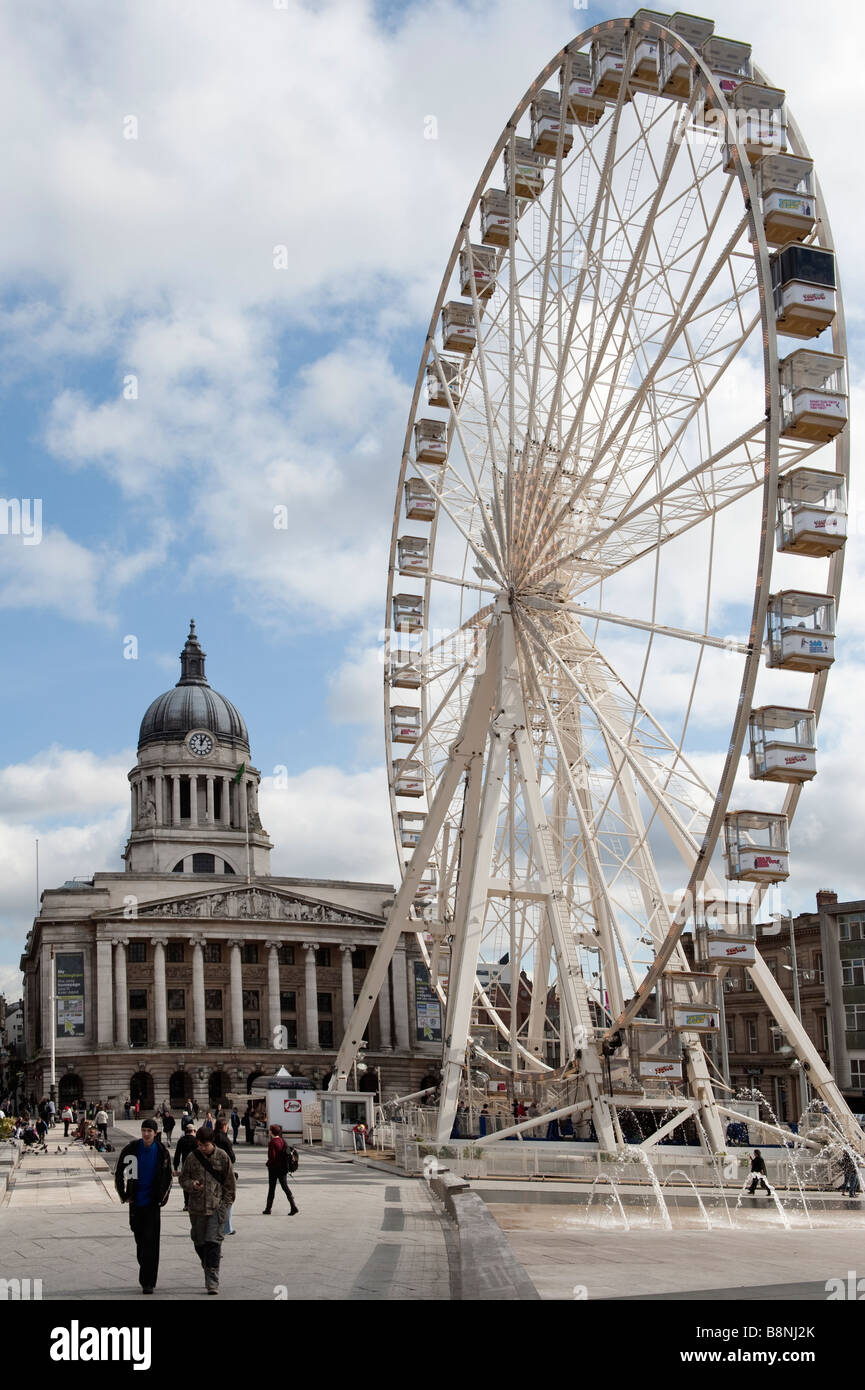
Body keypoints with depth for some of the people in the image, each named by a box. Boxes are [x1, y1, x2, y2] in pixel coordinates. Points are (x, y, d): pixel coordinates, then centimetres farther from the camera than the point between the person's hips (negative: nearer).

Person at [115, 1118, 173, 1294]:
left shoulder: (162, 1152, -2)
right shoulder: (131, 1149, -2)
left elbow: (167, 1178, 9)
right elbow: (119, 1173, 6)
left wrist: (162, 1199, 1)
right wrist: (124, 1195, 2)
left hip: (153, 1202, -2)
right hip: (135, 1202, 2)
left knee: (150, 1242, -8)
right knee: (139, 1240, 10)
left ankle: (148, 1282, -6)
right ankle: (146, 1276, 26)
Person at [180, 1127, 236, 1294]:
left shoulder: (222, 1157, -1)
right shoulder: (192, 1157, 2)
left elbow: (229, 1182, 4)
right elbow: (183, 1178, 9)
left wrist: (225, 1203, -2)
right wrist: (191, 1185, -13)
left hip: (216, 1207, -3)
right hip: (197, 1208, 3)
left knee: (213, 1243, -10)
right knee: (199, 1243, 10)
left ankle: (212, 1282, -10)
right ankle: (208, 1269, 32)